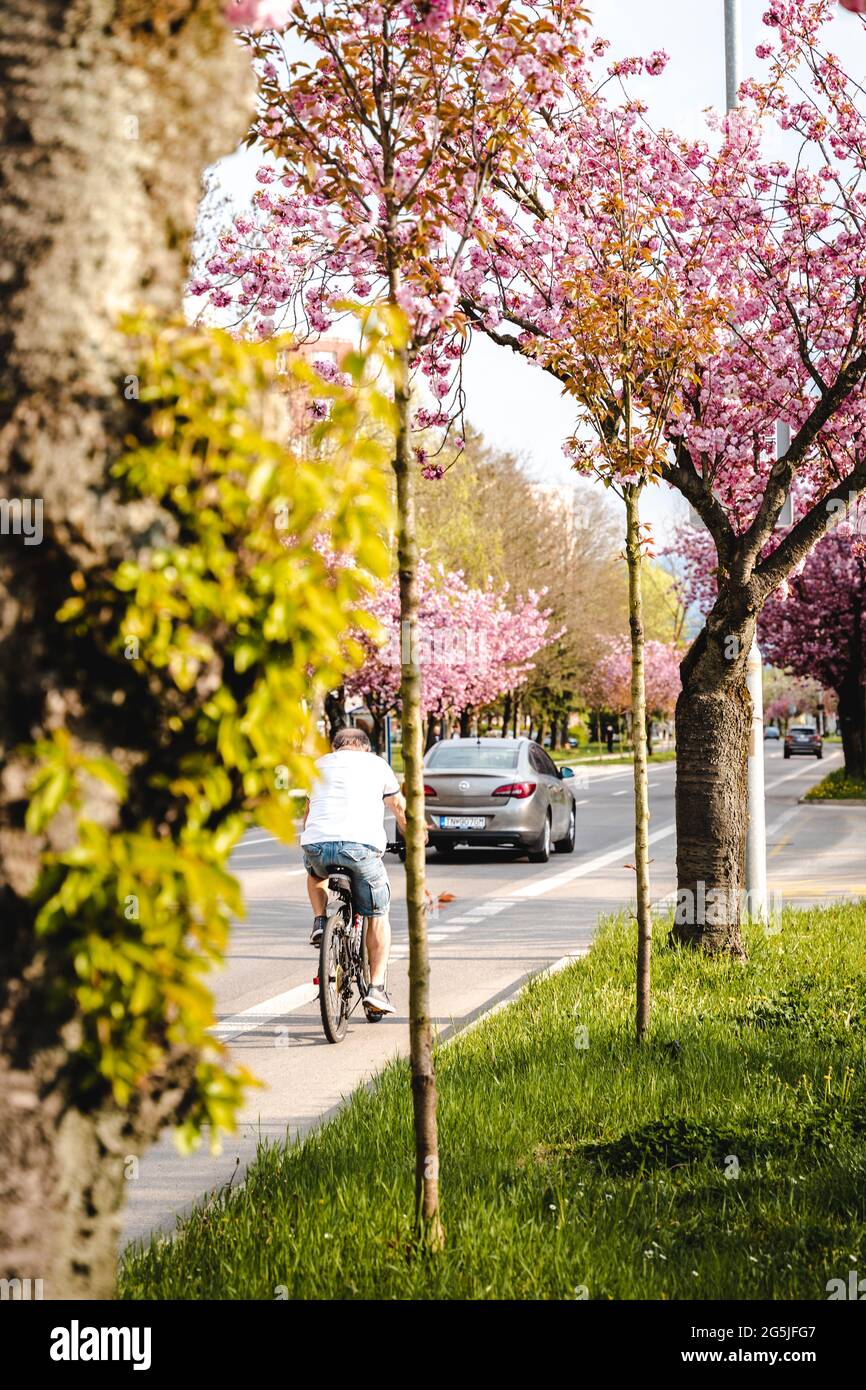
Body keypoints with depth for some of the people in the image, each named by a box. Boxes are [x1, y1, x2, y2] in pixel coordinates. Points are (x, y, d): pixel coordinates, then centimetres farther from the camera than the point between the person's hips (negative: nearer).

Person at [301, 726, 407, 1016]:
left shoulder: (321, 764, 26)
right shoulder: (377, 764, 19)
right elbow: (399, 807, 27)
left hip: (317, 843, 2)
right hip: (361, 844, -2)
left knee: (315, 872, 39)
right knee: (377, 916, 14)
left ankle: (319, 922, 18)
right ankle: (377, 987, 7)